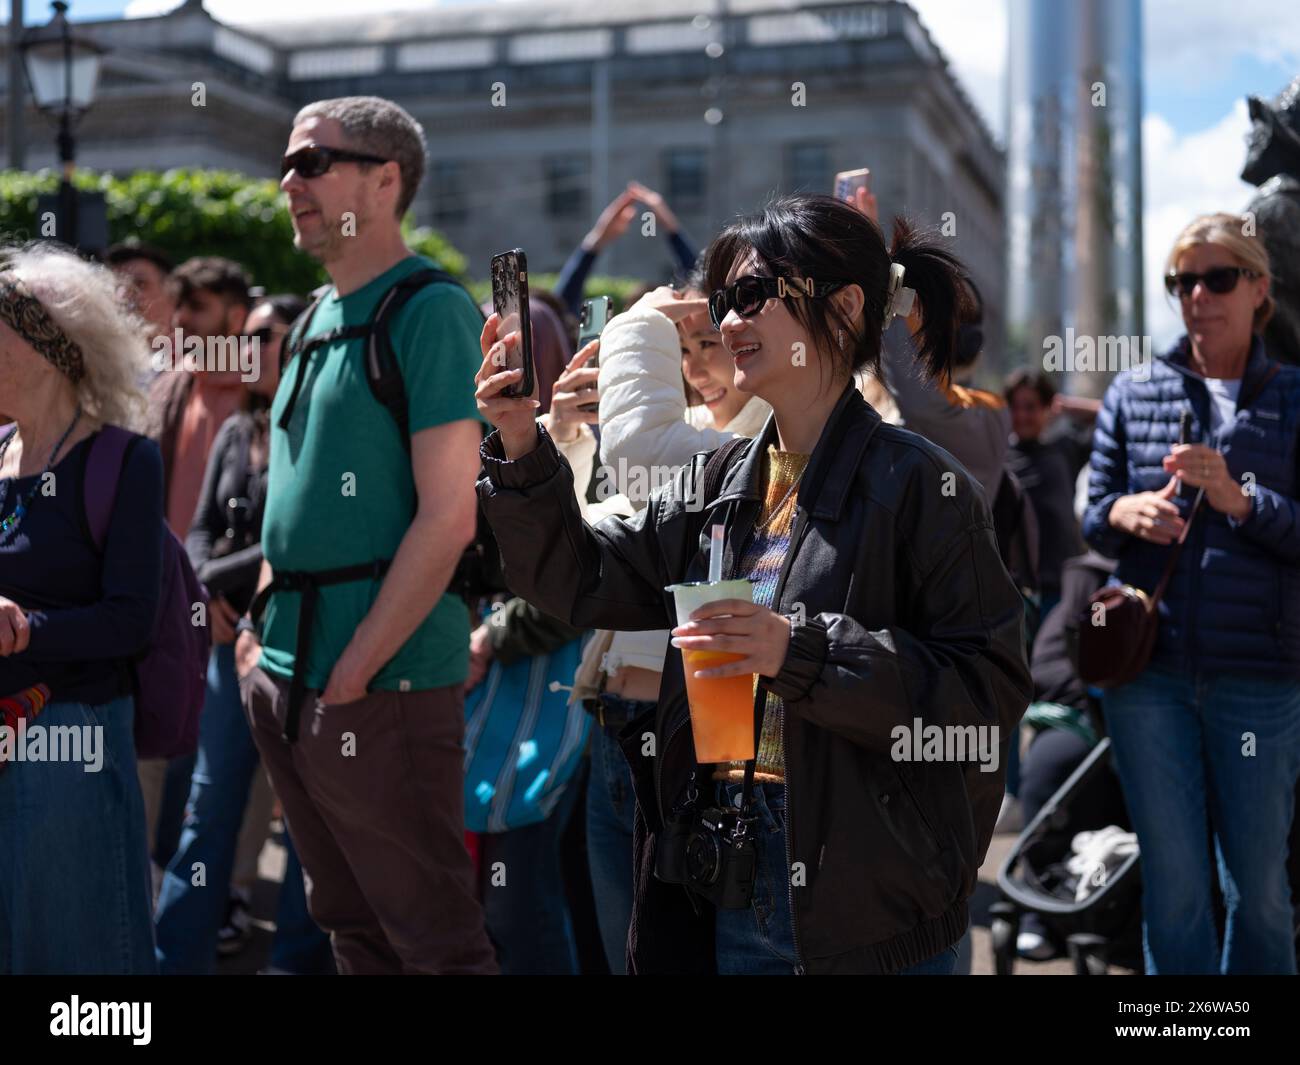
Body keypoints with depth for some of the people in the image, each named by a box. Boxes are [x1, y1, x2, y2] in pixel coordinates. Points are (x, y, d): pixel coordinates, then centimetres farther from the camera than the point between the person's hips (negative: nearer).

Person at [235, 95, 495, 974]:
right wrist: (263, 626, 11)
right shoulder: (321, 317, 14)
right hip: (287, 675, 8)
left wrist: (352, 673, -17)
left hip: (383, 682, -8)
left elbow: (449, 518, -17)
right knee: (351, 930, 17)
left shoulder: (429, 311, -11)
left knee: (433, 936, 1)